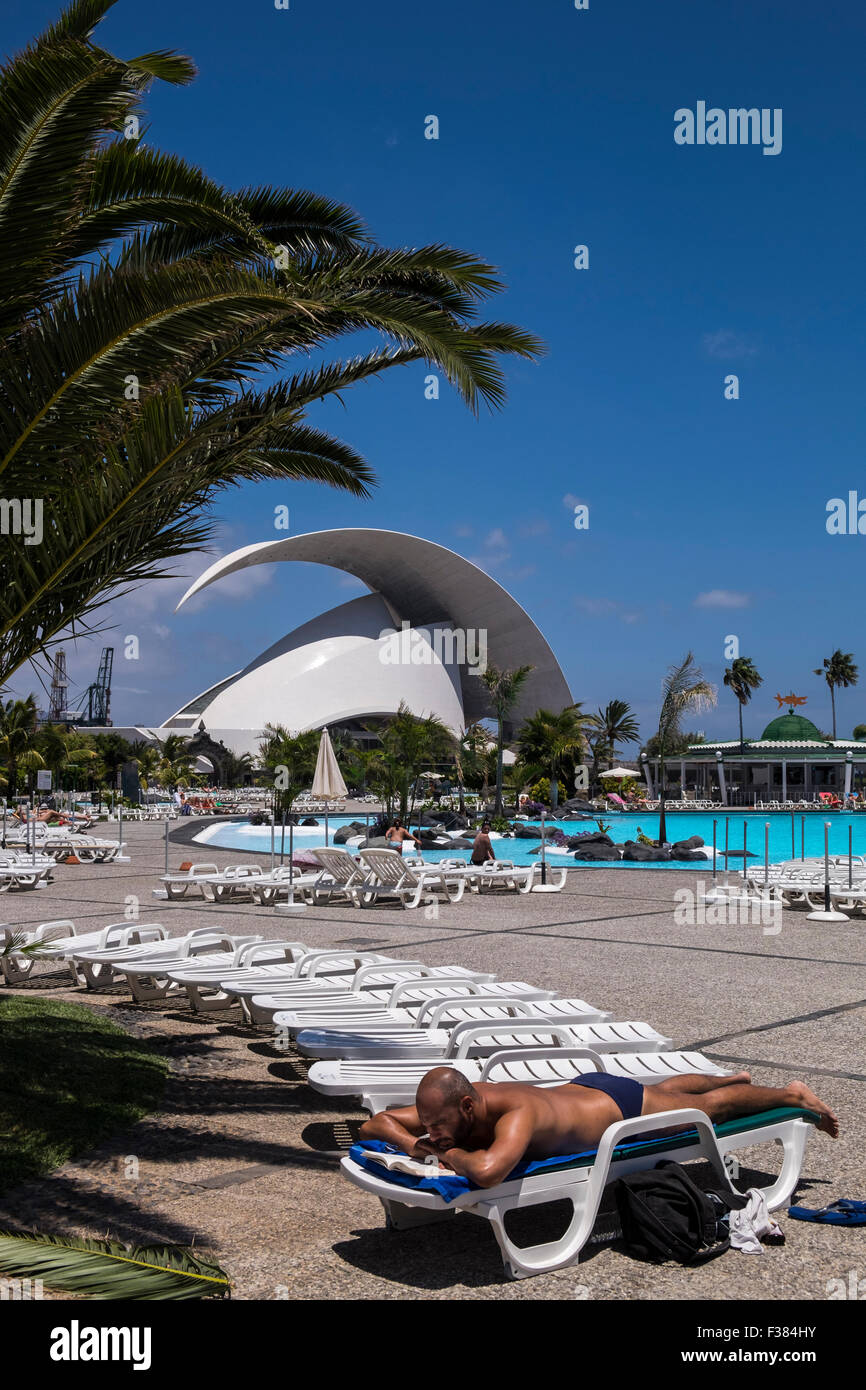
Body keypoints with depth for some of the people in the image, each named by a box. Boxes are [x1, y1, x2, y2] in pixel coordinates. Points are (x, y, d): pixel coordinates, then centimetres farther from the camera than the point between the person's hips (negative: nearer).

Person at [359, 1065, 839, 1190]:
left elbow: (489, 1171, -66)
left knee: (712, 1106, 20)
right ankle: (733, 1077, 65)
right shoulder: (450, 1105, -25)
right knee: (663, 1087, 36)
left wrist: (449, 1154, -46)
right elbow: (373, 1124, -16)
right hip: (581, 1089, 7)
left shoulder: (517, 1113, -47)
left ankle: (791, 1094, 46)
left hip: (623, 1107, -7)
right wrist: (410, 1143, -36)